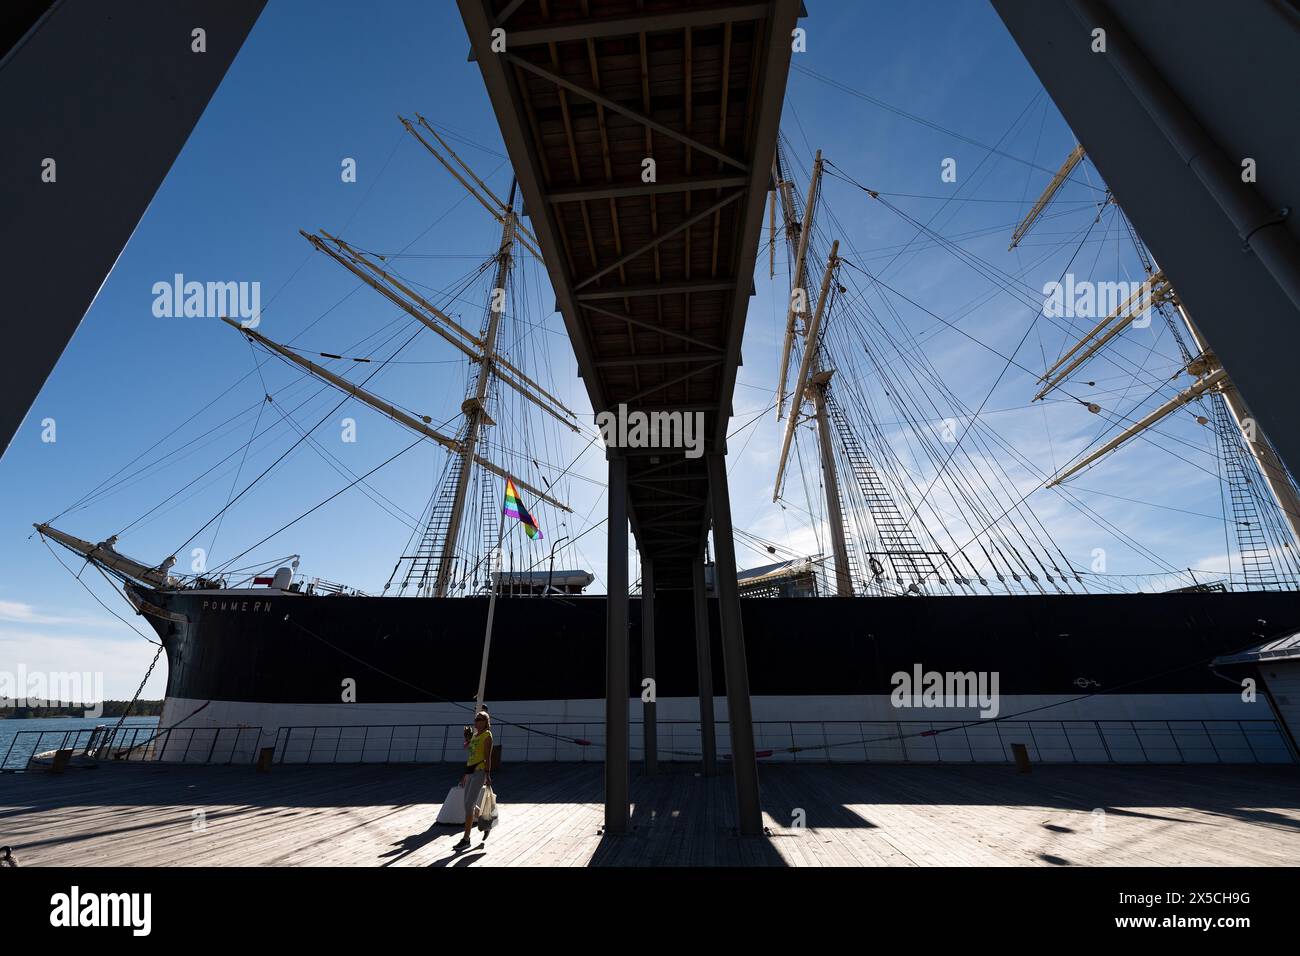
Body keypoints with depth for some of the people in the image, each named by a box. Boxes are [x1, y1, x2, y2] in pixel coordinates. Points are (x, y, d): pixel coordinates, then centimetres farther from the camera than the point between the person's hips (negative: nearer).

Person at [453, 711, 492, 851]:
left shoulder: (487, 735, -8)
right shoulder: (474, 736, 15)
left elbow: (488, 757, -14)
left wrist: (488, 775, -19)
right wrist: (465, 774, 17)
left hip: (480, 772, -8)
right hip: (471, 772, 8)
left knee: (469, 805, -9)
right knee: (468, 805, 13)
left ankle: (465, 839, 1)